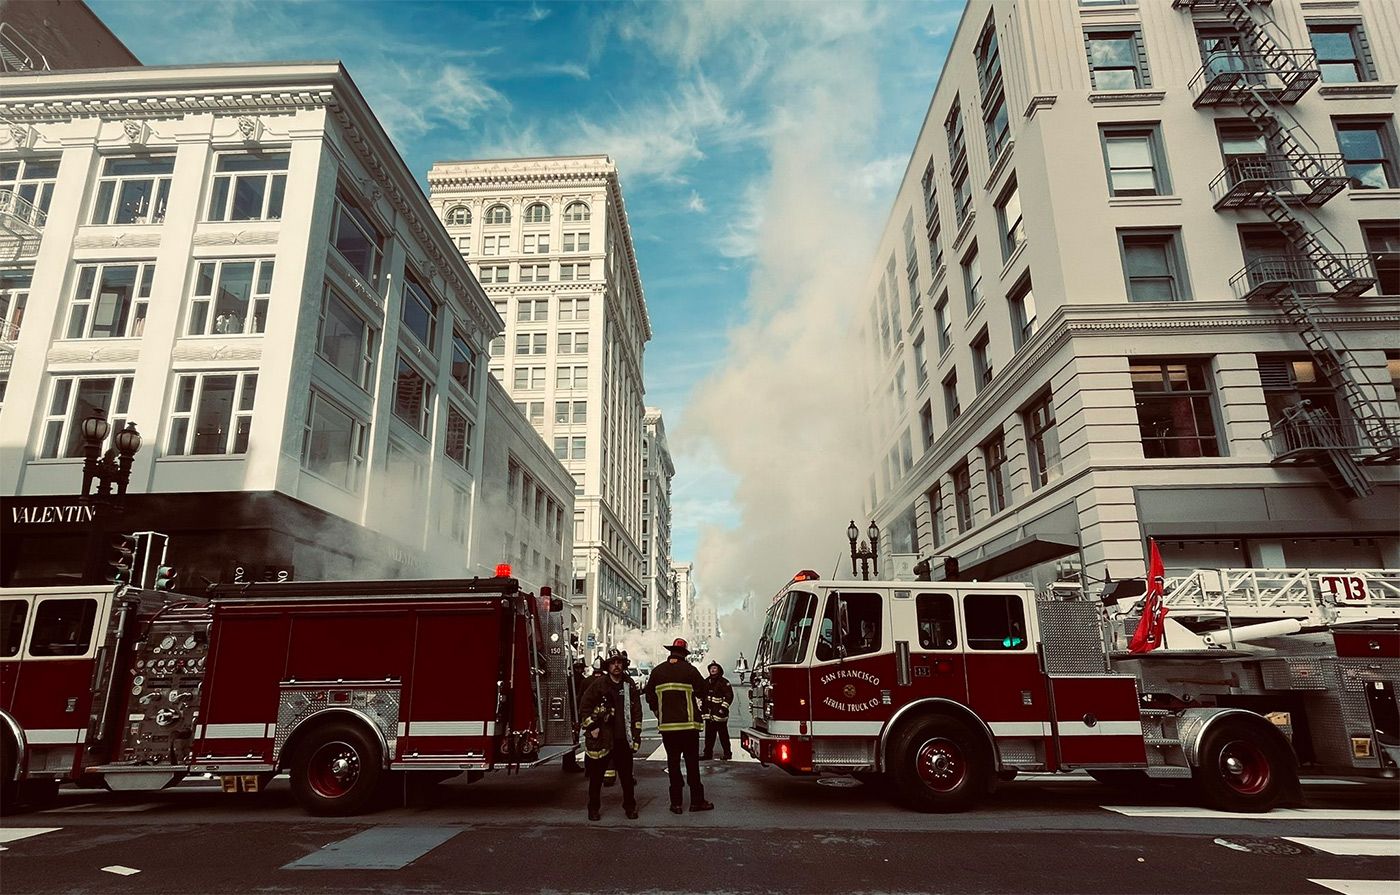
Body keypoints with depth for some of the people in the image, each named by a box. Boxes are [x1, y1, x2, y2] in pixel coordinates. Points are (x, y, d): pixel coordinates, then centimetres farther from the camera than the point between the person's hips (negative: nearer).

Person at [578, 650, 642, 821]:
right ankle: (594, 808, 21)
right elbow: (585, 706, -1)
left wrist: (636, 734, 6)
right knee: (596, 775, 6)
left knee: (627, 775, 9)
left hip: (624, 739, 2)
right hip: (602, 738, -2)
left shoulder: (629, 685, 7)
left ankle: (629, 807, 23)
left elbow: (637, 710, 11)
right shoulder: (598, 684, -3)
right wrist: (591, 727, -7)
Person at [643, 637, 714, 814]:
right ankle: (697, 801, 8)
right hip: (688, 723, -3)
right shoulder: (689, 670, -6)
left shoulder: (657, 671, 4)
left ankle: (676, 803, 11)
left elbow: (650, 696, 10)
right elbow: (702, 691, 0)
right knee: (692, 761, 5)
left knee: (673, 762, 9)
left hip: (666, 725, 3)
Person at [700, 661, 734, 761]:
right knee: (709, 734, 8)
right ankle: (708, 753, 14)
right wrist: (702, 707, 13)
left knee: (723, 734, 1)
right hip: (709, 713, 6)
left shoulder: (723, 682, -6)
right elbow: (702, 695, 20)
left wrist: (723, 708, -15)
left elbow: (729, 696, -9)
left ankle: (727, 753, 10)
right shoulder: (706, 682, 12)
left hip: (719, 712, -6)